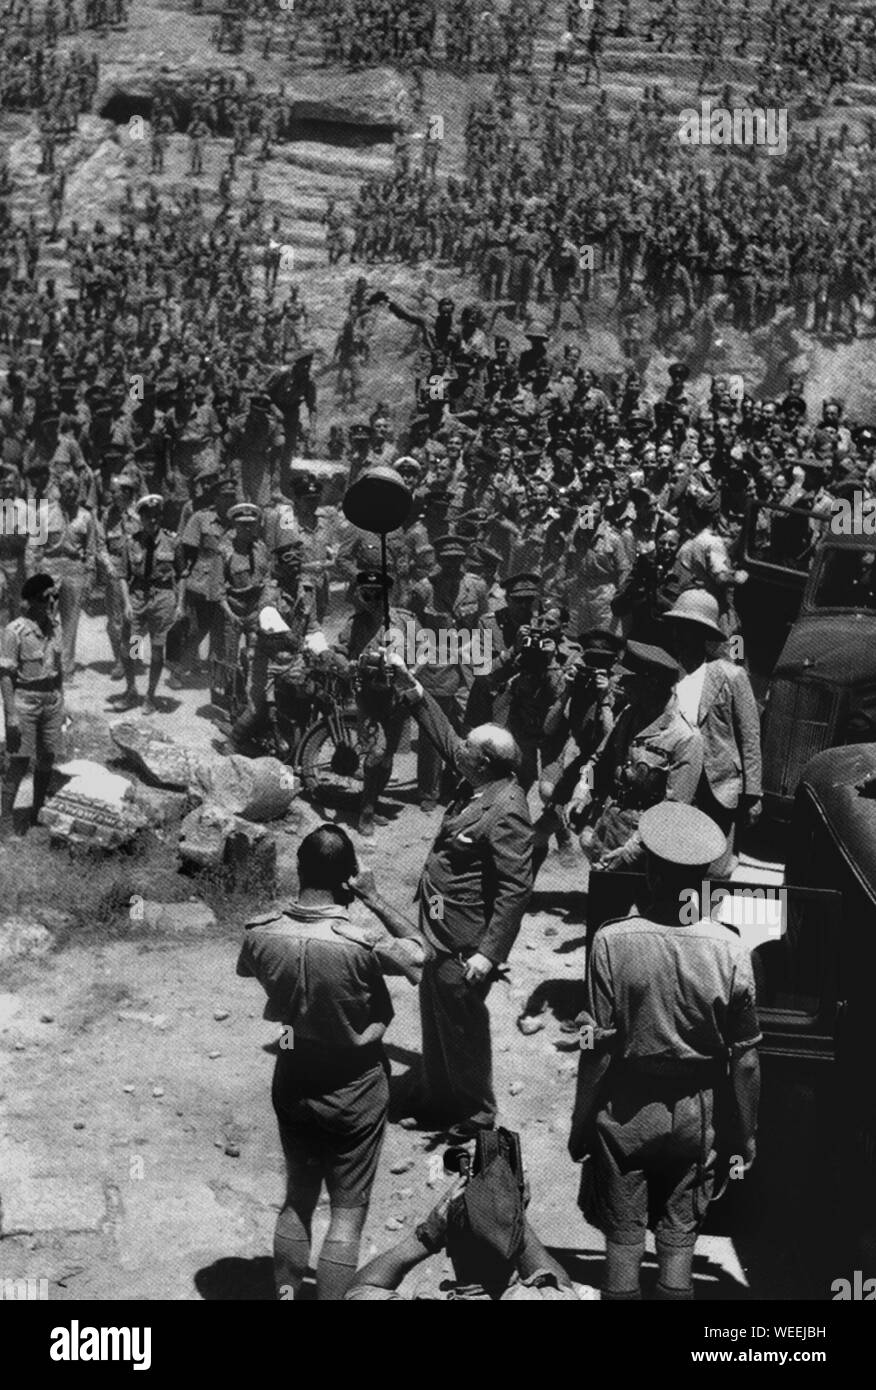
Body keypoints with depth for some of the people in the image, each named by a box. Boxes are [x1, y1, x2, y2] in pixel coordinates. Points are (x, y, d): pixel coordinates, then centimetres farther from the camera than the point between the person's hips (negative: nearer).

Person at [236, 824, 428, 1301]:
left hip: (293, 1080, 4)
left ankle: (286, 1294, 30)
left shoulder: (261, 934, -16)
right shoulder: (360, 945, -29)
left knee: (297, 1199, 22)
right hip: (354, 1090, -4)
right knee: (348, 1214, 9)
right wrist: (375, 900, -9)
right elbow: (420, 951, -9)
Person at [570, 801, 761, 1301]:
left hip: (625, 1110, -1)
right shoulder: (730, 951, -13)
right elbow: (744, 1056, -5)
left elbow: (598, 1048, -13)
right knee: (680, 1234, 15)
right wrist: (746, 1135, 8)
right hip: (696, 1113, 1)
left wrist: (581, 1126, -1)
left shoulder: (613, 942, -18)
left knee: (624, 1236, 13)